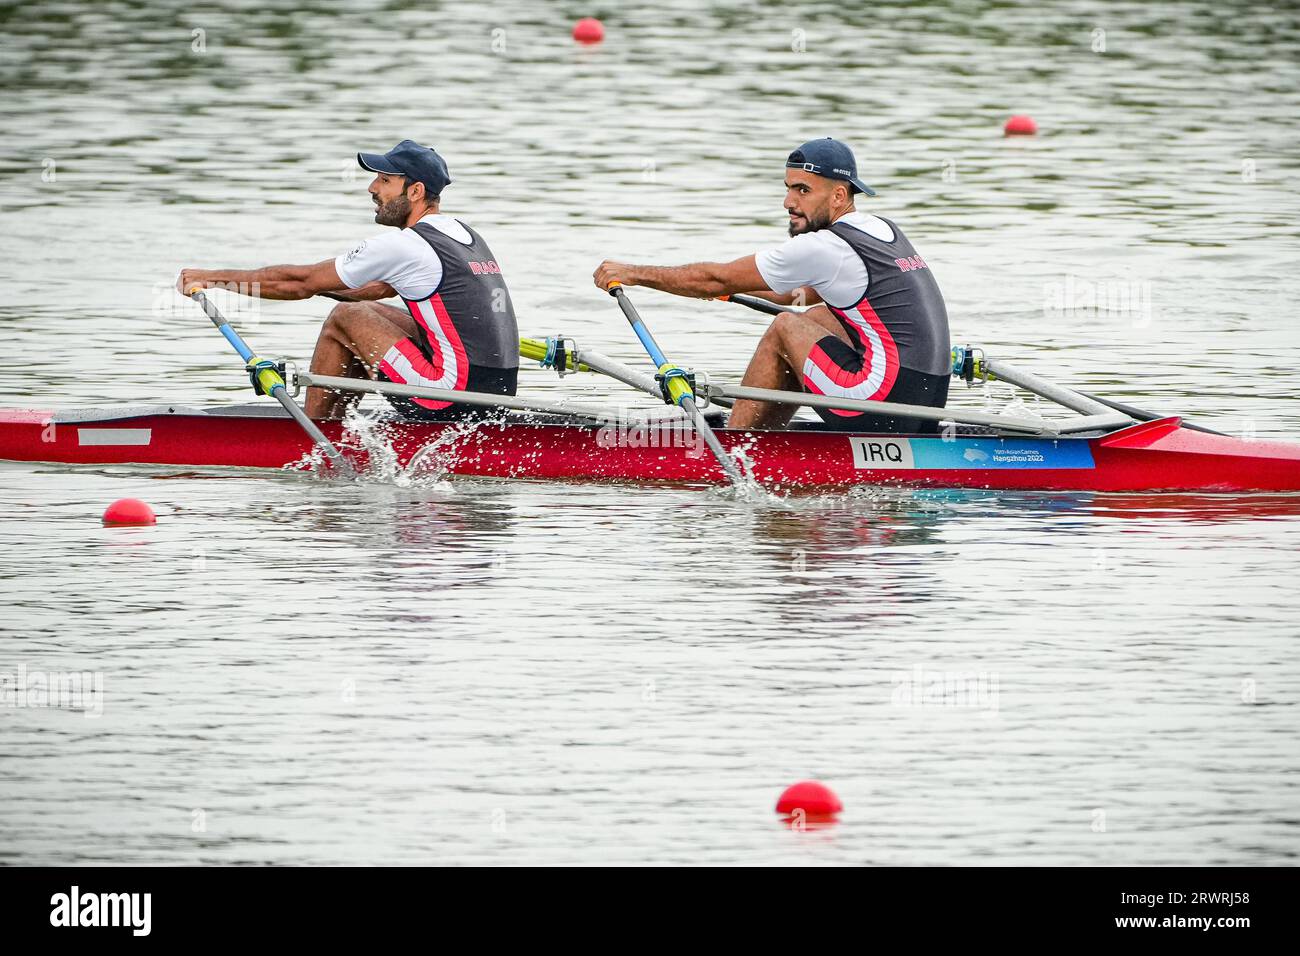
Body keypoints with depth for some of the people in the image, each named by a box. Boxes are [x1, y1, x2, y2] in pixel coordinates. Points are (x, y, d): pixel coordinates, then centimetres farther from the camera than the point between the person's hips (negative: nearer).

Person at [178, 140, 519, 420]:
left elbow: (301, 282, -3)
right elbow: (381, 288, 30)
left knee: (345, 319, 2)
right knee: (368, 312, 22)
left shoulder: (402, 246, -11)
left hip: (457, 396, -9)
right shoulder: (465, 236, 16)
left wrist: (211, 278, 7)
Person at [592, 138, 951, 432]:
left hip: (888, 409, -9)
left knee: (785, 328, 4)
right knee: (818, 317, 23)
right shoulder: (885, 232, 16)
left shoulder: (823, 248, -10)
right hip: (928, 403, 9)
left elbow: (716, 280, 0)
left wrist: (634, 273, 10)